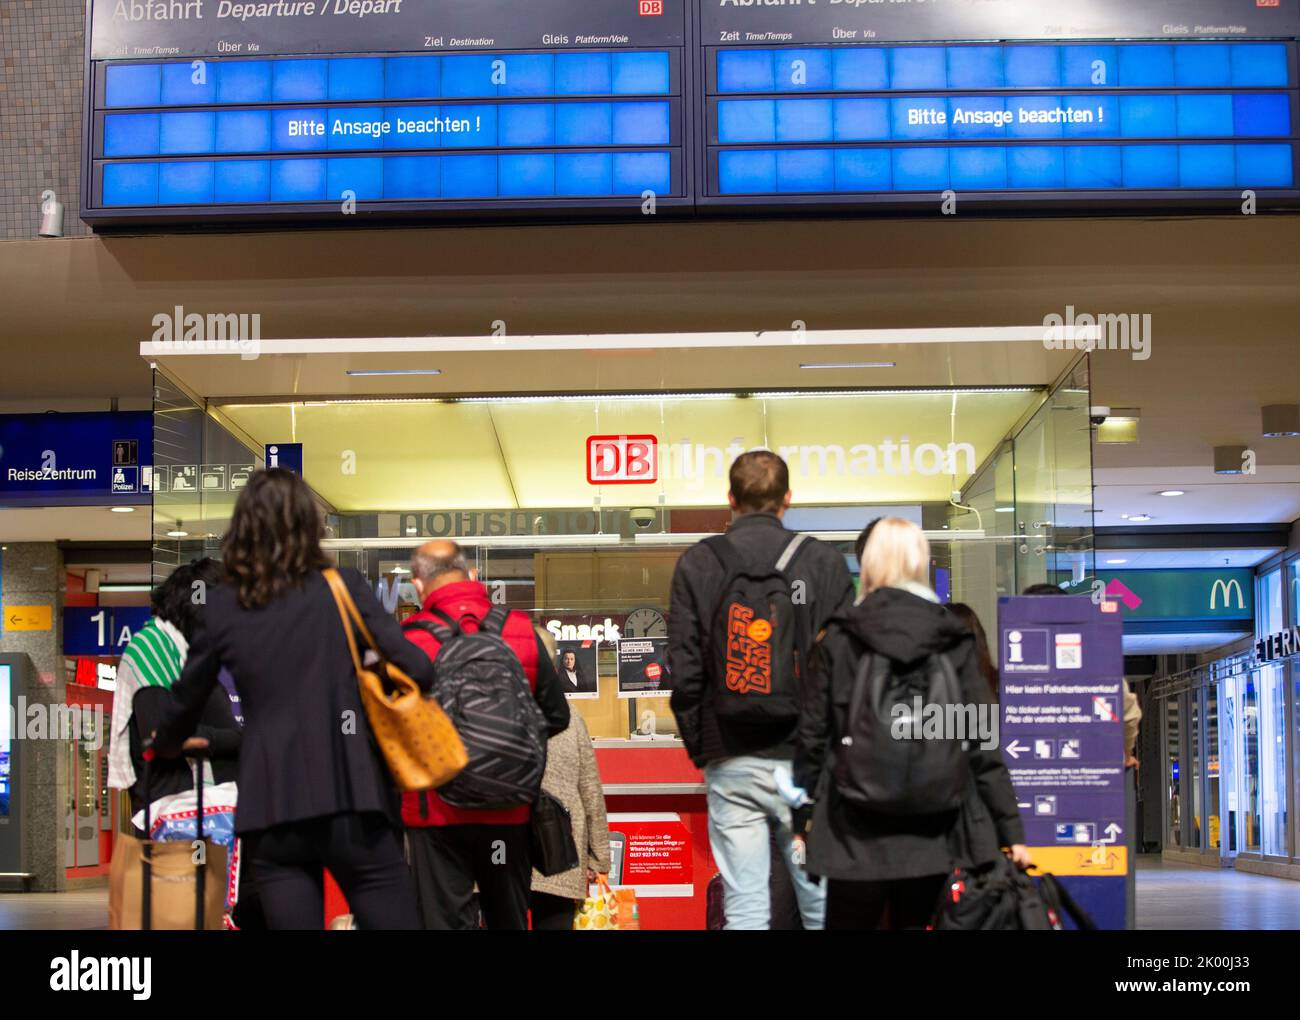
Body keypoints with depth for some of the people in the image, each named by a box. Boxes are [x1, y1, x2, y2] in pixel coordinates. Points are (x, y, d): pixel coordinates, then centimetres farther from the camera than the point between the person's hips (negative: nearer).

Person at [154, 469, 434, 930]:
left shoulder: (222, 607, 8)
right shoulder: (344, 587, 1)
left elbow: (185, 701, 19)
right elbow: (416, 670, -6)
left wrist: (163, 747, 40)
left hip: (270, 808, 2)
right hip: (349, 794, -2)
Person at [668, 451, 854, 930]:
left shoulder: (697, 564, 2)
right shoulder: (824, 561, 0)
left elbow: (683, 671, 0)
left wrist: (699, 746, 10)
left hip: (731, 763, 1)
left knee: (744, 908, 1)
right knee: (823, 902, 6)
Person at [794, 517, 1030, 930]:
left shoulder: (839, 639, -2)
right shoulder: (955, 641, 0)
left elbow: (813, 734, 1)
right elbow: (983, 743, -2)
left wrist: (806, 810, 14)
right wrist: (1011, 831, 3)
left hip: (855, 832, -1)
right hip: (933, 832, 1)